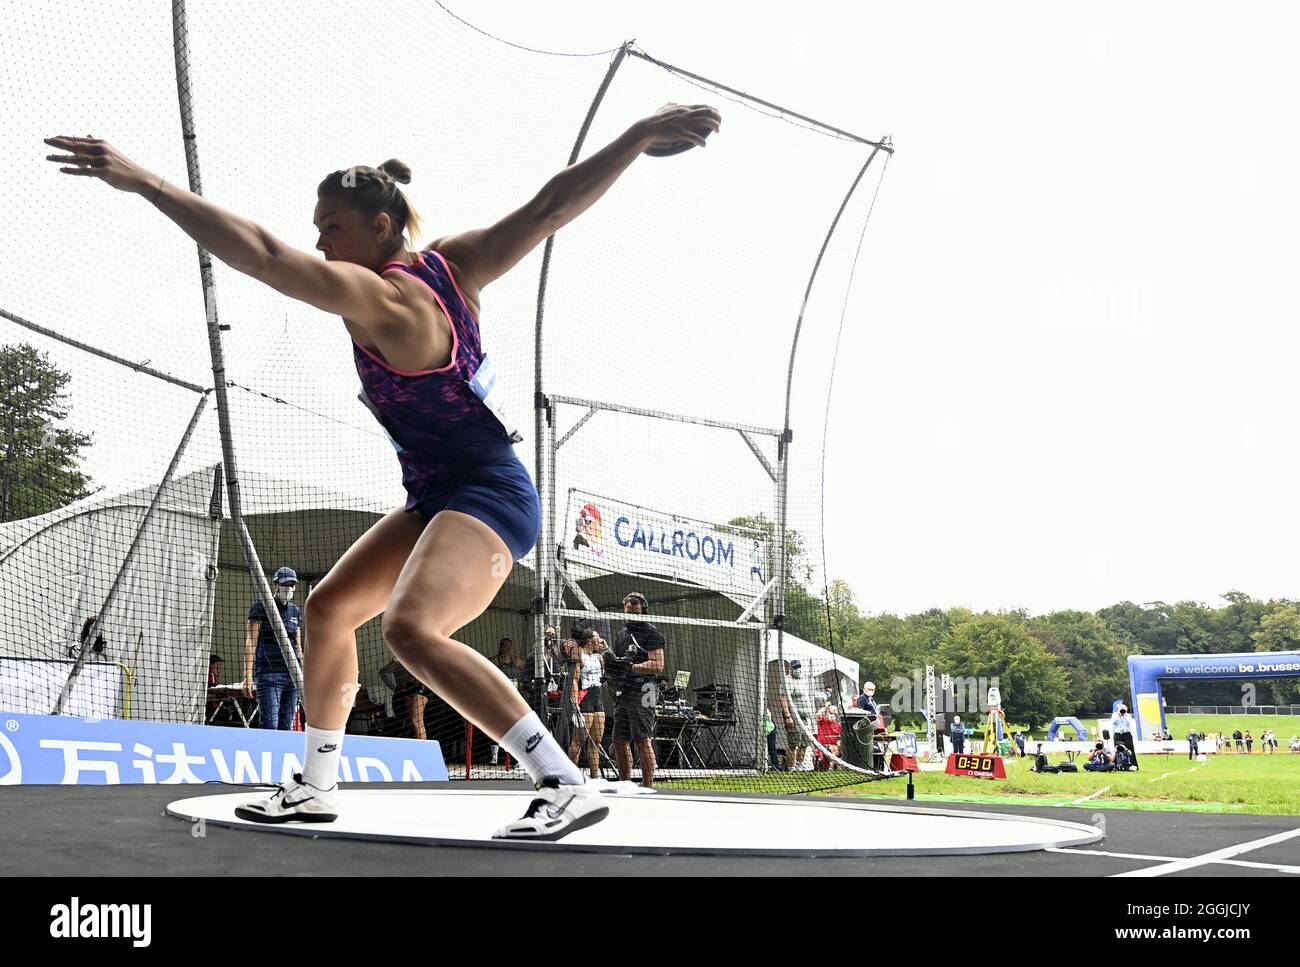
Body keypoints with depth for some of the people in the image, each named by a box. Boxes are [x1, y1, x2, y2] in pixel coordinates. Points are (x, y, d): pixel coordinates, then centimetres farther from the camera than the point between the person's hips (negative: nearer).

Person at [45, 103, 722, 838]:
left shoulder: (373, 295, -18)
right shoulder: (453, 264, 3)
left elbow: (261, 254, -26)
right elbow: (551, 208, -5)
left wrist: (143, 182, -24)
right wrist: (640, 136, -6)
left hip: (490, 496, -10)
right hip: (439, 500, 11)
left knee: (411, 627, -32)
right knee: (328, 607, 14)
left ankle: (569, 787, -26)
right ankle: (317, 787, 26)